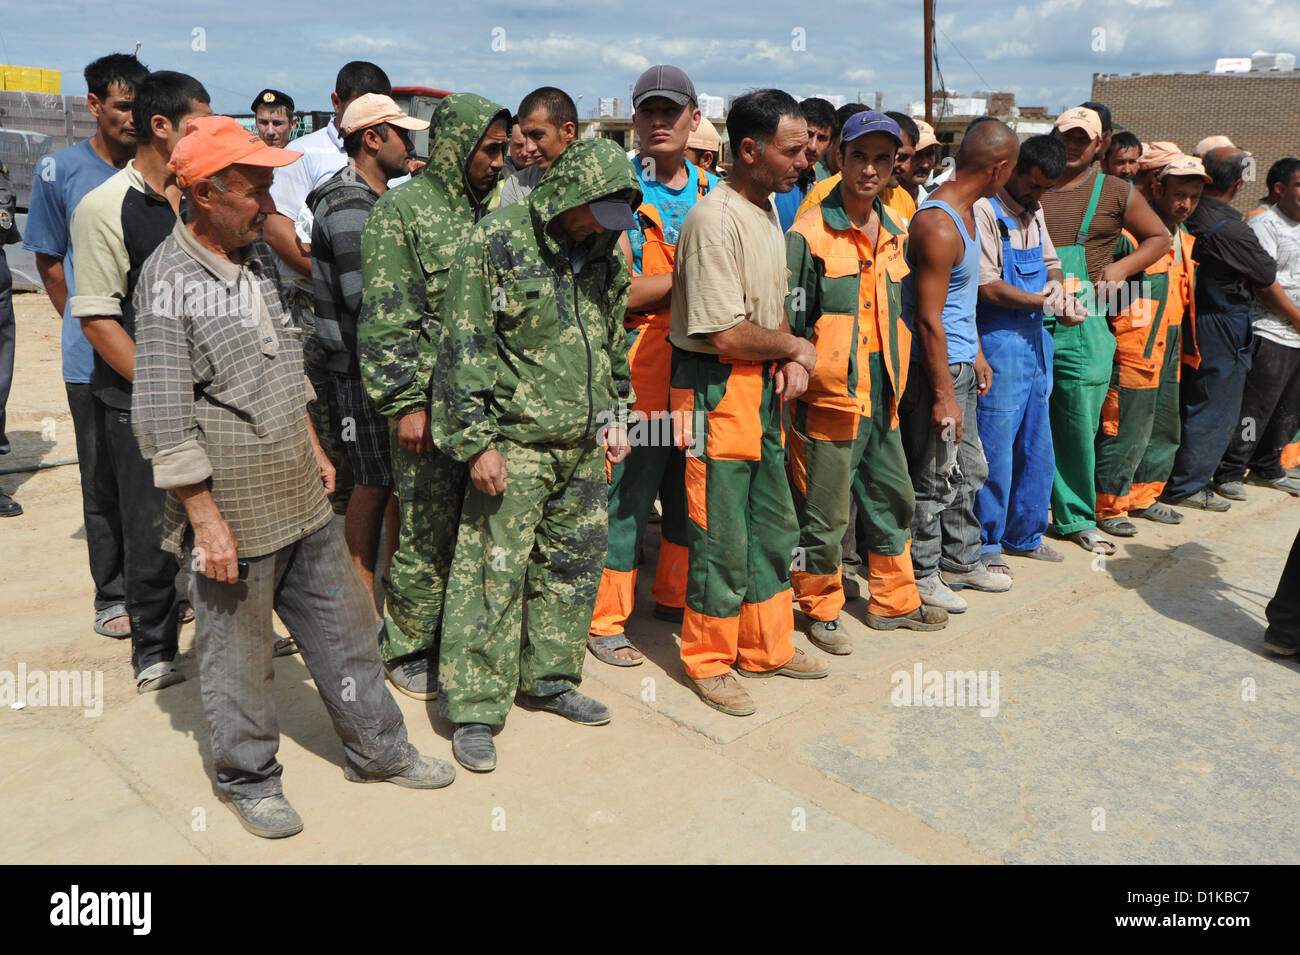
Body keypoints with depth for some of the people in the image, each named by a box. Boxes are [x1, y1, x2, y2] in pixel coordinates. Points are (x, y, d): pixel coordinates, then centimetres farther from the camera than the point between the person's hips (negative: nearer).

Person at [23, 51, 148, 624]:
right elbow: (49, 261, 7)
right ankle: (113, 594, 20)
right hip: (94, 362, -2)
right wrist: (88, 325, 5)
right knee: (104, 484, 7)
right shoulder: (60, 171, -2)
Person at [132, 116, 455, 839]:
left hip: (303, 499, 7)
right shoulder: (169, 283, -16)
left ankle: (378, 750, 32)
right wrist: (205, 519, -16)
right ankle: (249, 778, 31)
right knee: (239, 651, 9)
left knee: (345, 622, 15)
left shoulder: (260, 254, 8)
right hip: (233, 513, -7)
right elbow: (164, 419, -16)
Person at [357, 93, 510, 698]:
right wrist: (406, 402, -14)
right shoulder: (400, 211, -6)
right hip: (431, 400, -6)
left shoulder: (493, 208, 14)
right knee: (426, 532, 2)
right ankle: (409, 648, 18)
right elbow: (386, 321, -10)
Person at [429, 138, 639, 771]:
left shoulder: (606, 249, 9)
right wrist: (477, 440, -15)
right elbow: (463, 350, -12)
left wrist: (616, 417, 17)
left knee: (574, 559, 13)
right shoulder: (497, 242, -11)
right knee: (493, 569, -4)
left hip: (584, 441, 7)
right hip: (516, 439, -6)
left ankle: (549, 679, 30)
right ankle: (474, 710, 8)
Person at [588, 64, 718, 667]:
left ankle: (673, 596, 32)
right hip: (640, 363, -5)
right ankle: (606, 622, 13)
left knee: (691, 486, 14)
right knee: (629, 493, 0)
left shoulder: (713, 189, 12)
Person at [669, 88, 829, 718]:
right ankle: (708, 662, 18)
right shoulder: (716, 219, -19)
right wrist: (796, 348, -7)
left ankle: (766, 647, 32)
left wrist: (791, 359, -1)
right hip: (716, 389, -9)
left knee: (773, 525, 17)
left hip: (762, 387, 9)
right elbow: (725, 333, -23)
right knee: (722, 539, 0)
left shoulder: (767, 209, 12)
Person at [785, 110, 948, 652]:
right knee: (824, 511, 3)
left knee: (893, 500, 16)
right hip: (830, 395, -7)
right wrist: (799, 373, -12)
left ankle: (893, 602, 33)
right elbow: (790, 322, -9)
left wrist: (899, 380, 17)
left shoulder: (897, 231, 11)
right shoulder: (810, 234, -10)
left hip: (882, 395, 7)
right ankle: (820, 611, 22)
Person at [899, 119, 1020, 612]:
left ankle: (960, 561, 33)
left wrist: (976, 354, 21)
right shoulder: (939, 226, -23)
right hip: (934, 368, -10)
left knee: (968, 469, 18)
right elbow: (928, 319, -24)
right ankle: (923, 574, 18)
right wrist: (944, 395, -22)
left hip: (959, 362, 10)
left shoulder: (966, 210, 10)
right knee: (935, 478, 2)